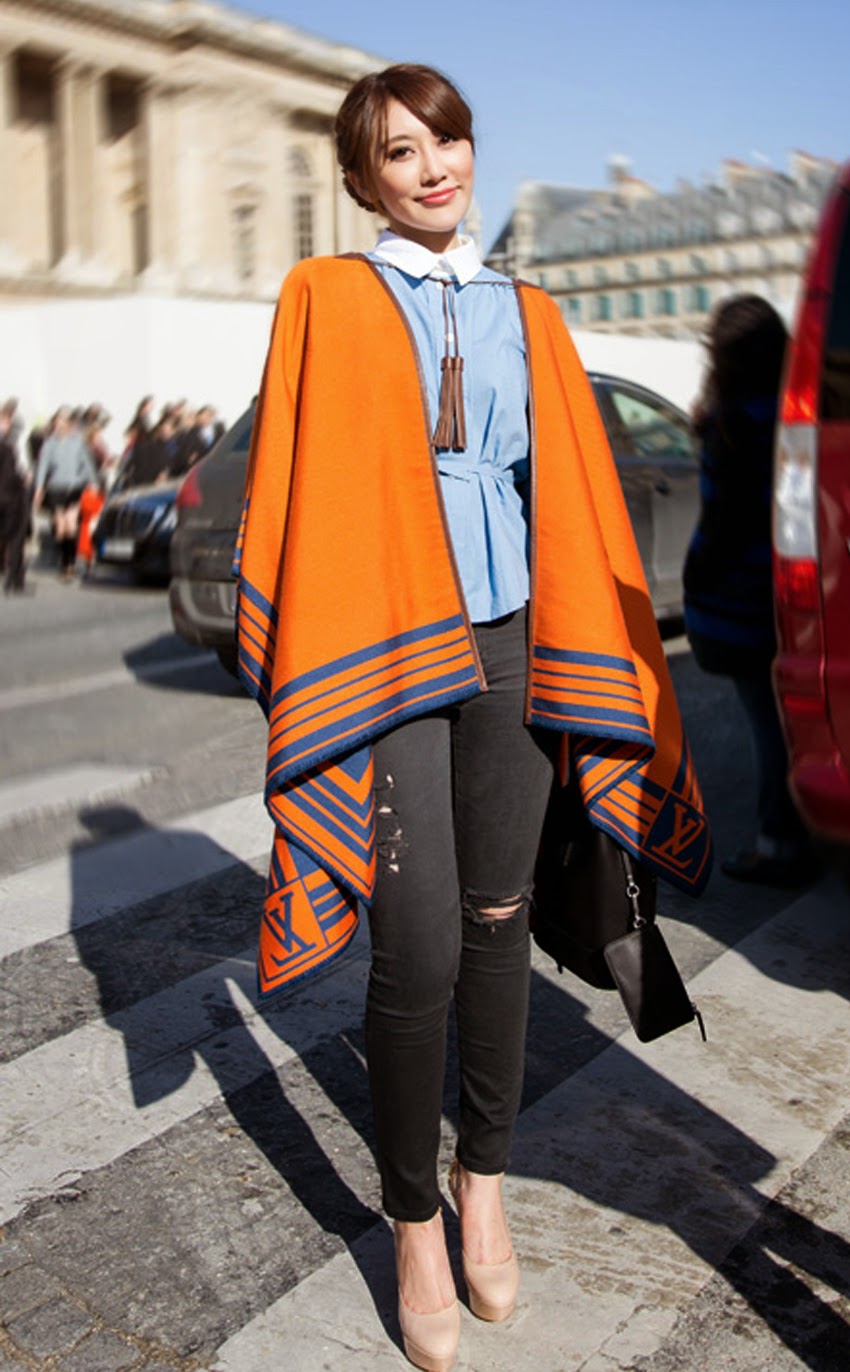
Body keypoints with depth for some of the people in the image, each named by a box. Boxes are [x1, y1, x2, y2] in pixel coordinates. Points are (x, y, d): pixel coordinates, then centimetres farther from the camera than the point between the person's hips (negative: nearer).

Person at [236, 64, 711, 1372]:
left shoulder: (529, 315, 14)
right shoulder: (326, 296, 3)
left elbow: (574, 490, 12)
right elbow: (297, 488, -2)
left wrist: (597, 659, 5)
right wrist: (312, 667, -10)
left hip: (512, 645, 4)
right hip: (387, 649, -3)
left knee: (499, 922, 8)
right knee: (419, 946, -8)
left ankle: (485, 1180, 28)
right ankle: (414, 1219, 15)